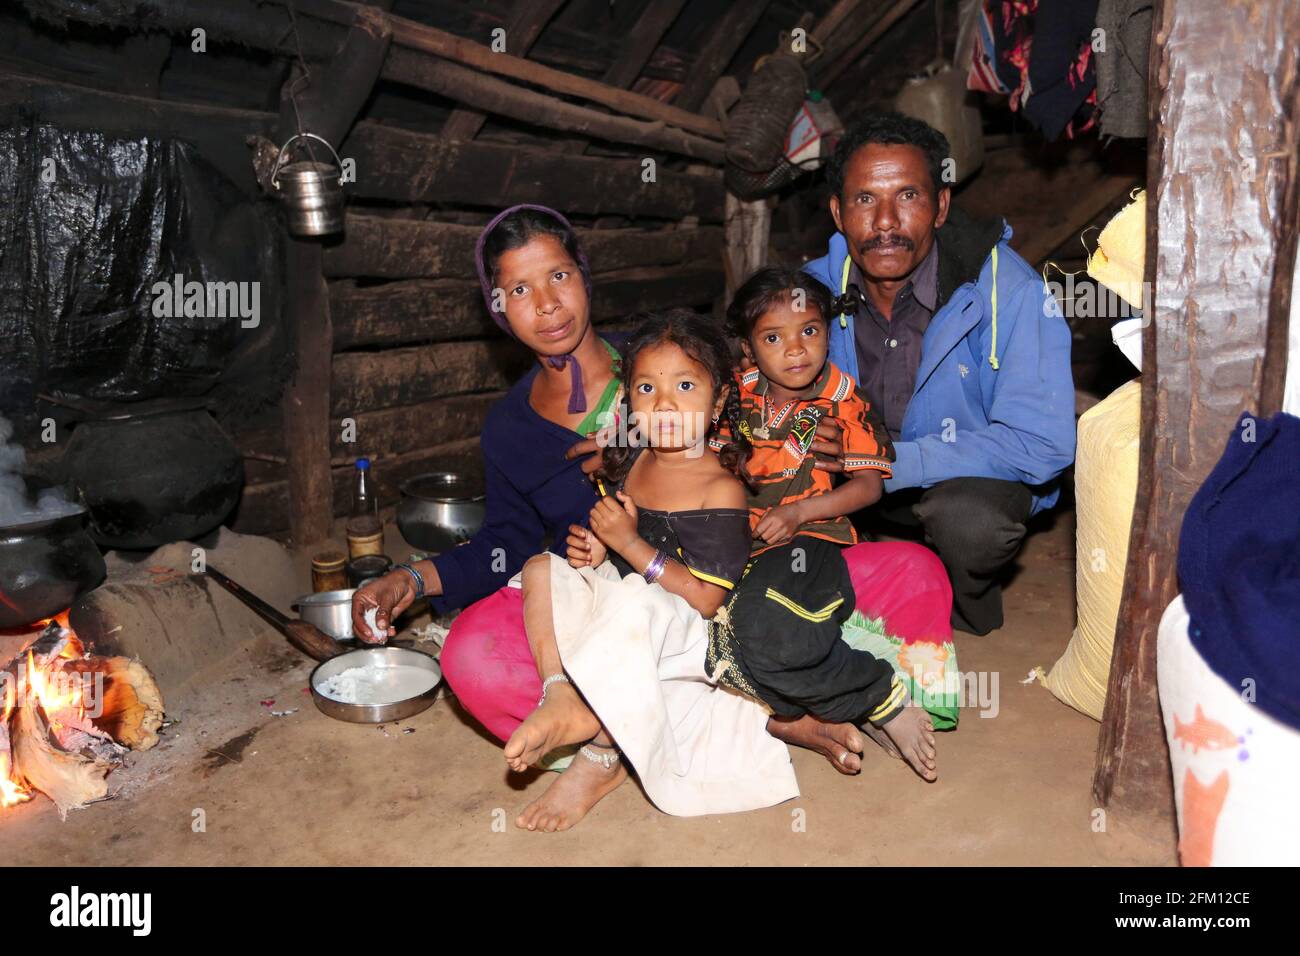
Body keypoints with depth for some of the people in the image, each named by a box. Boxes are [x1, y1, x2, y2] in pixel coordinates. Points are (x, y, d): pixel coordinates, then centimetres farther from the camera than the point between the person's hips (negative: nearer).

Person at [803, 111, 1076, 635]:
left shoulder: (1008, 289, -26)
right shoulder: (818, 286, -14)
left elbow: (1043, 445, -29)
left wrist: (890, 461, -35)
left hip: (976, 474, -3)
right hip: (860, 474, 4)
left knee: (968, 518, -36)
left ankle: (963, 618, 0)